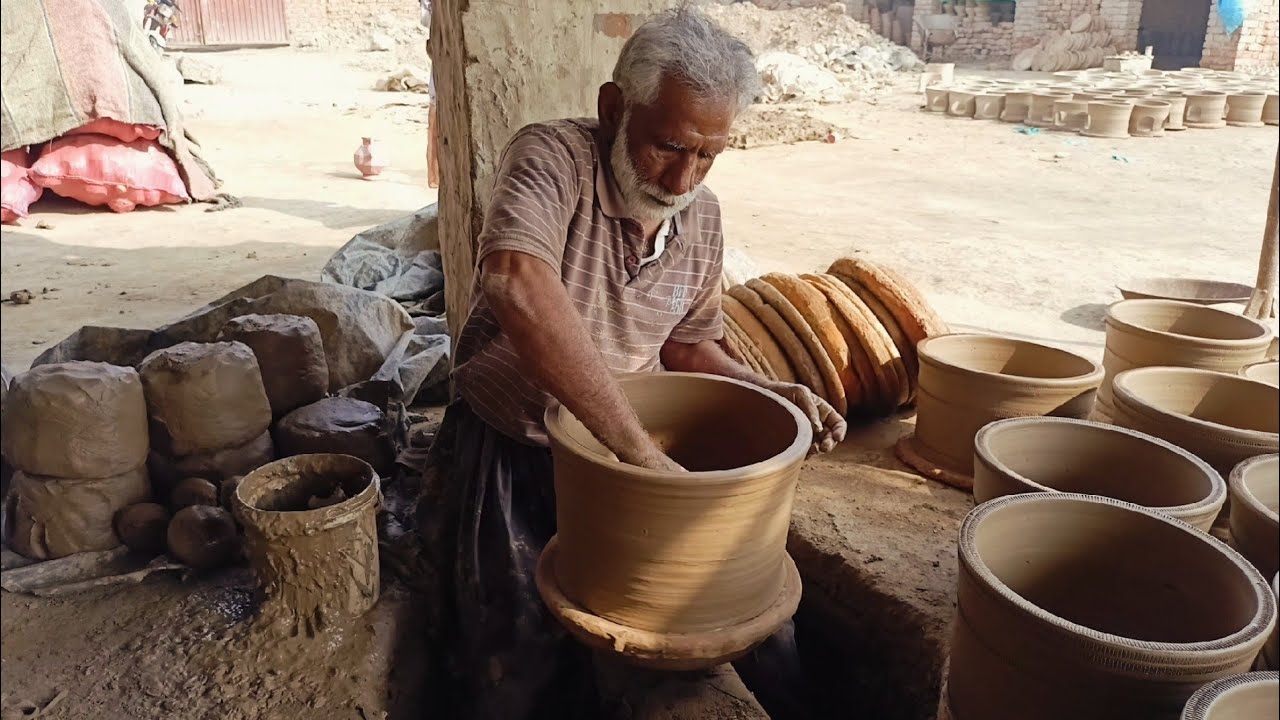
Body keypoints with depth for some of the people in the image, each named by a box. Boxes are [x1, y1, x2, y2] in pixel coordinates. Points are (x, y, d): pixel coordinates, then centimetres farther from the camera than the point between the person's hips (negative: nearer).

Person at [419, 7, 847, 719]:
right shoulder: (553, 156, -23)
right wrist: (641, 451, -42)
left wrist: (771, 391, -7)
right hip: (509, 455, -4)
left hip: (620, 453, 5)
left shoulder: (703, 216, -3)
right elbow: (520, 290, -44)